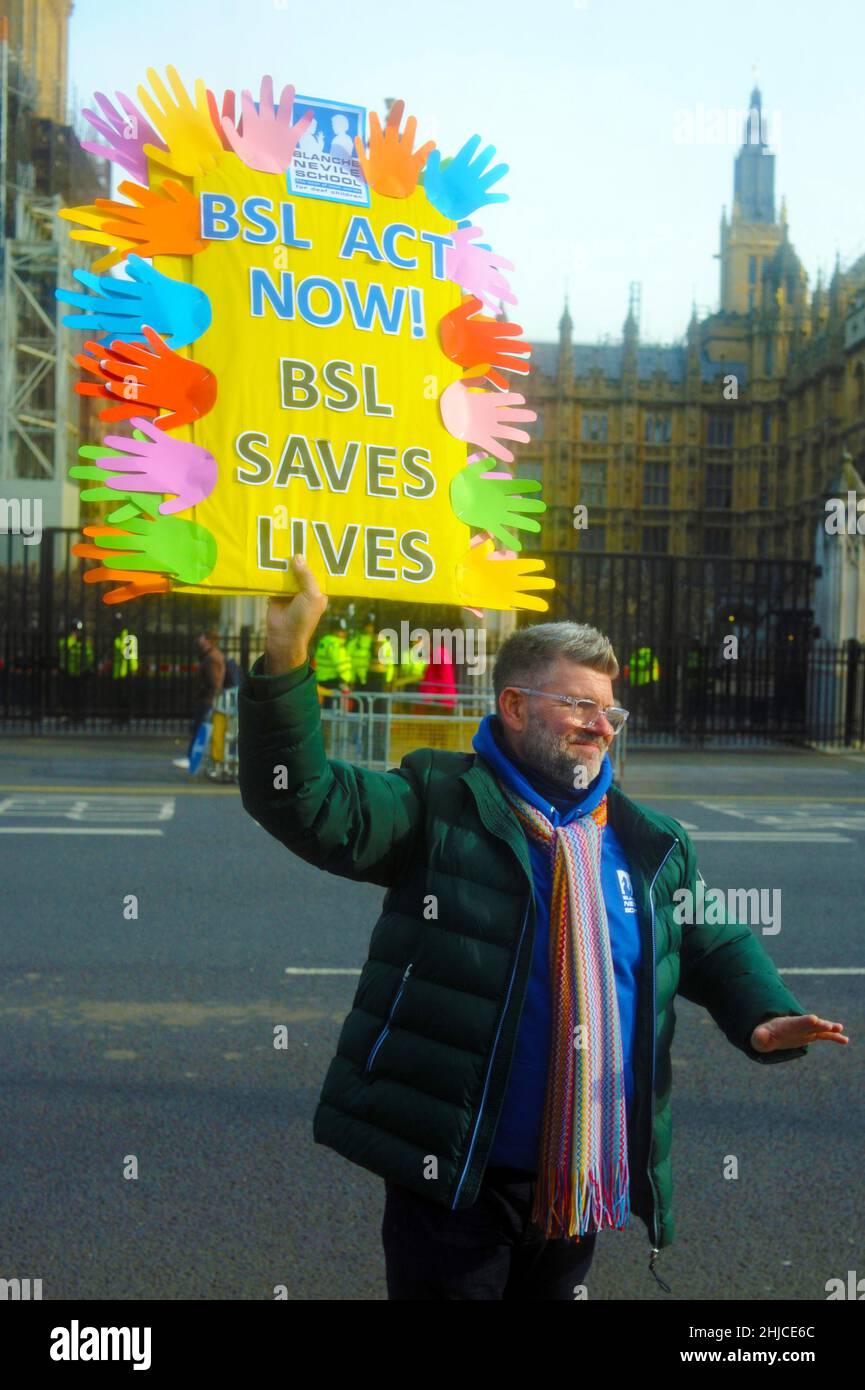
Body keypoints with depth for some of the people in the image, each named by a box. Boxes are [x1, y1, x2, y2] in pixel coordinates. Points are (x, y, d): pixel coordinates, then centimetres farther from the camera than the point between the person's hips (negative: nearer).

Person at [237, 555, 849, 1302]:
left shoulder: (648, 843, 9)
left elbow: (719, 947, 17)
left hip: (584, 1180, 5)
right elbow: (306, 803, -19)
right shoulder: (441, 801, -7)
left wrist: (763, 1015, -5)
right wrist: (286, 659, -33)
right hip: (452, 1179, -5)